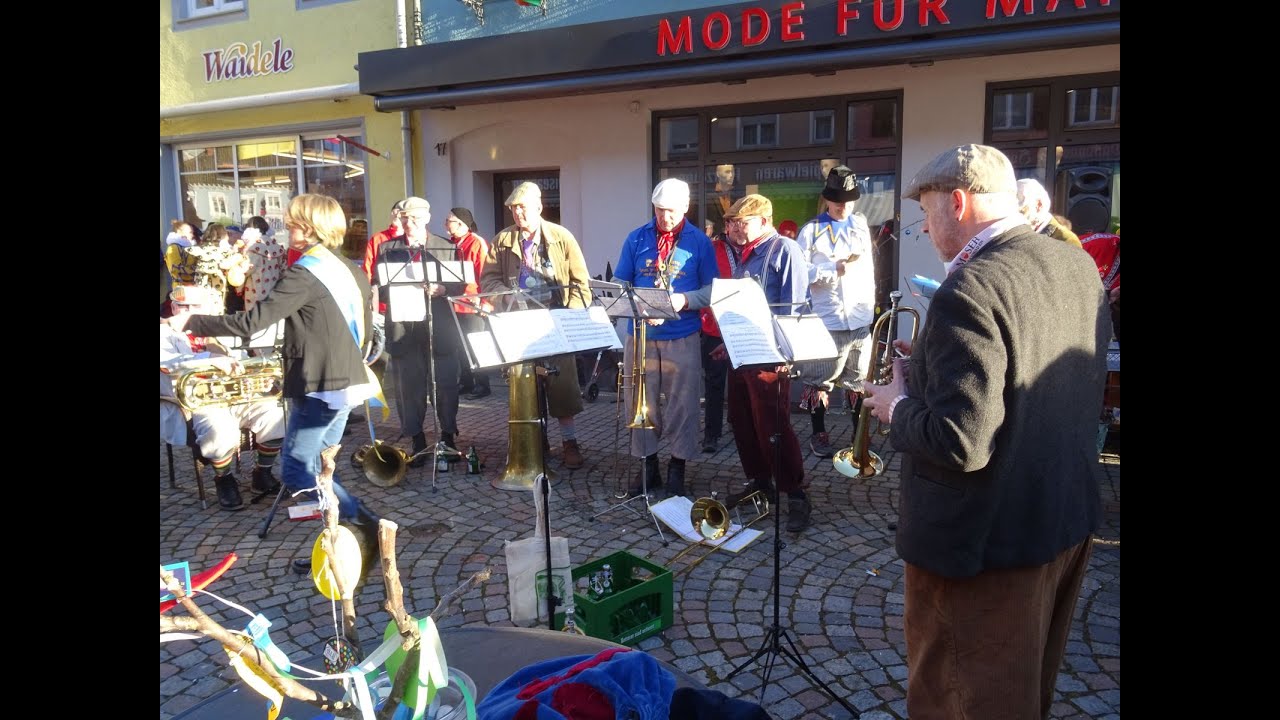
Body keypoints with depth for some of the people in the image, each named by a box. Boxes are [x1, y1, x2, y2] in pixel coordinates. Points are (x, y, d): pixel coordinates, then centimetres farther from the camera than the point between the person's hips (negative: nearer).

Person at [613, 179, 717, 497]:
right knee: (641, 402, 7)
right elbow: (619, 285, 7)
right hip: (640, 335, 2)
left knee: (682, 405, 3)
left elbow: (712, 290, 1)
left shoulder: (699, 242, 2)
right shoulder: (637, 239, 5)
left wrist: (685, 299, -17)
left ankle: (677, 469, 16)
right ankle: (648, 465, 21)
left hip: (682, 338, -1)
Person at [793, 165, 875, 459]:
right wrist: (833, 270, -17)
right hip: (826, 320, -4)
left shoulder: (861, 224, 11)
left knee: (859, 379, 11)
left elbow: (868, 267, 13)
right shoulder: (811, 230, -3)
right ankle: (819, 434, 18)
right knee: (820, 380, 4)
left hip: (861, 317, 4)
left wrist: (871, 306, 10)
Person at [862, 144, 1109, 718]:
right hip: (1069, 516, 9)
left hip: (988, 539, -8)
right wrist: (933, 365, 8)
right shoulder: (1079, 266, 2)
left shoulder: (970, 289, -27)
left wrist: (898, 406, -12)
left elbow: (961, 442, -31)